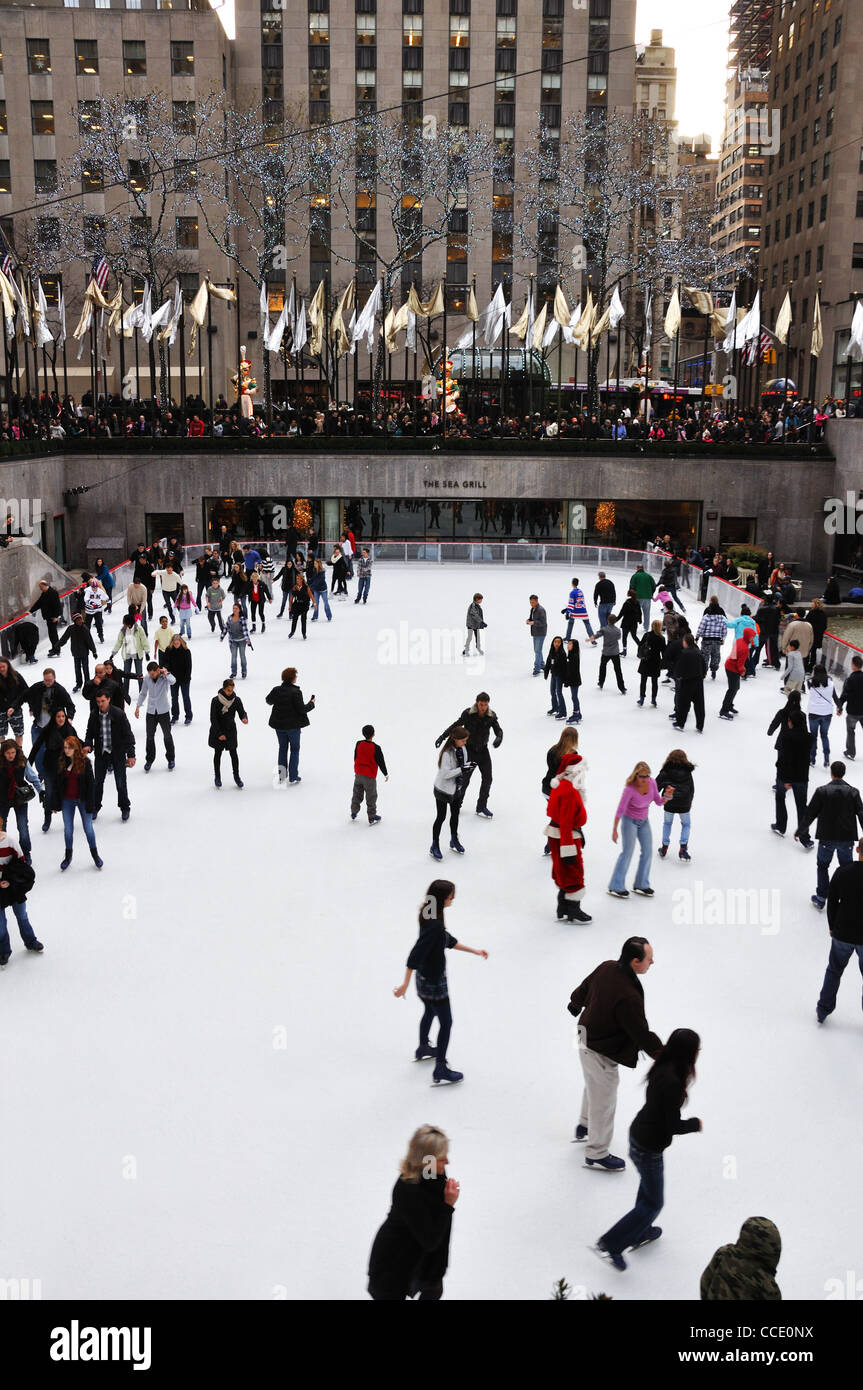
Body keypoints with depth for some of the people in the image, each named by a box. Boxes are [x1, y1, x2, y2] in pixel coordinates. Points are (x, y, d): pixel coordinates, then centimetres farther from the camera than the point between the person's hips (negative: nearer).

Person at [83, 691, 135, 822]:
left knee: (120, 783, 3)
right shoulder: (94, 715, -3)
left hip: (118, 753, -3)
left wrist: (131, 755, -11)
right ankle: (95, 807, 28)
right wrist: (88, 745, -10)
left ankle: (125, 808, 23)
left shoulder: (119, 714, -13)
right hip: (101, 753, 3)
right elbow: (89, 733, 11)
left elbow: (128, 735, -9)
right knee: (98, 782, 8)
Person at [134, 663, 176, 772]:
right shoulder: (148, 678, -3)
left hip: (163, 711, -2)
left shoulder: (165, 677, -12)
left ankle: (171, 759, 24)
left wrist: (165, 672, -22)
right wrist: (138, 707, 9)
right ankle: (149, 760, 22)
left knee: (167, 736, 8)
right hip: (151, 711, 3)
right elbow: (143, 693, 11)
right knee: (150, 737, 7)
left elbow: (172, 681, -37)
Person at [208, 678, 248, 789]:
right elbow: (213, 719, -13)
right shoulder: (216, 700, -15)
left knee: (233, 754, 2)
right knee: (217, 754, 10)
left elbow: (242, 712, -8)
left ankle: (236, 776, 17)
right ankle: (217, 777, 24)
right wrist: (219, 734, -15)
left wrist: (244, 718, -33)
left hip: (231, 731, 1)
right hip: (217, 731, -1)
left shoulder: (236, 700, -8)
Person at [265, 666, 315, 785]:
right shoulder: (296, 692, -20)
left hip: (279, 725, 4)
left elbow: (268, 701, 12)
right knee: (295, 749, 10)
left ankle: (282, 775, 21)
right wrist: (311, 703, 0)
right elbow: (302, 709, -18)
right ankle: (293, 777, 11)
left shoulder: (276, 690, -5)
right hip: (293, 725, -4)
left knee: (282, 748, 19)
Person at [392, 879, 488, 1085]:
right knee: (446, 1023, 4)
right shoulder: (434, 925, -32)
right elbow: (416, 954, -32)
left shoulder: (430, 916, -2)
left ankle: (423, 1049, 52)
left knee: (430, 1013, 30)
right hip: (434, 981, -9)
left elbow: (448, 941, 12)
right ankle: (440, 1069, 14)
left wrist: (475, 951, 16)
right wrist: (405, 984, -29)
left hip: (425, 978, 9)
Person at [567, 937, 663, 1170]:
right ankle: (597, 1154, 30)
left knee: (594, 1087, 33)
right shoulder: (628, 997, -37)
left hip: (587, 1037, 9)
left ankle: (584, 1128, 56)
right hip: (601, 1053, -9)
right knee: (604, 1101, 11)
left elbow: (585, 987, 9)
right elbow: (641, 1033, -27)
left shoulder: (606, 967, -11)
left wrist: (575, 1004, 30)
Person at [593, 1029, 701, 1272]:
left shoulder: (662, 1068, -6)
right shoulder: (673, 1082, -32)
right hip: (648, 1149, -8)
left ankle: (640, 1233, 49)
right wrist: (695, 1124, -6)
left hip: (638, 1134, 8)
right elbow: (673, 1125, -23)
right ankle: (610, 1244, 15)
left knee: (648, 1186, 30)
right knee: (653, 1203, 10)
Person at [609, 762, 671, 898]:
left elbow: (658, 802, -2)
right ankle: (616, 887, -1)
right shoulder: (629, 789, -28)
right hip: (629, 820, -6)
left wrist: (667, 796, -23)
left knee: (647, 851, 4)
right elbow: (620, 810, -22)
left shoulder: (651, 782, -13)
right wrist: (614, 830, -20)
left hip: (644, 821, 6)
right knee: (627, 852, -8)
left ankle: (641, 885, 15)